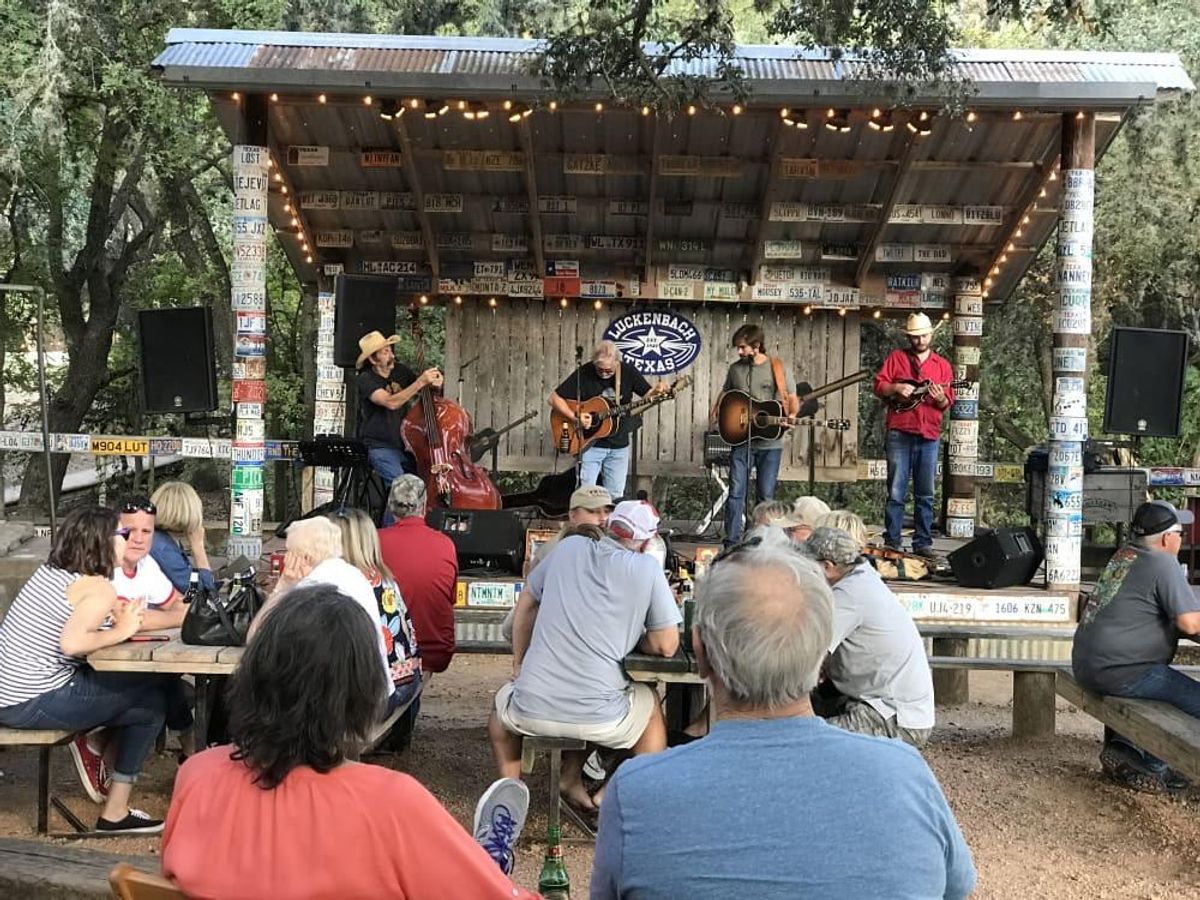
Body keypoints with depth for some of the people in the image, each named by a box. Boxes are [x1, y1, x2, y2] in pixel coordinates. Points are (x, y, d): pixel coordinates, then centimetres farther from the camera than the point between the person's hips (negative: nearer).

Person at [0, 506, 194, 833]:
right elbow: (71, 643, -31)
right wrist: (120, 631, -17)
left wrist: (118, 618, 2)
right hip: (34, 705, -9)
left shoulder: (49, 571, 9)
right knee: (152, 700, 2)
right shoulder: (101, 589, -17)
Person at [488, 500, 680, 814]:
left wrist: (519, 662, 27)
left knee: (503, 702, 37)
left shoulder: (569, 547, 6)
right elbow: (666, 646, -1)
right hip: (598, 719, -2)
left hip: (531, 711, 2)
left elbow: (527, 601, 18)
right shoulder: (647, 569, -4)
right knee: (652, 705, 30)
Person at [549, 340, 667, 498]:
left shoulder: (627, 371, -3)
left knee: (615, 495, 7)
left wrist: (657, 391, -20)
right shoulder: (584, 373, -12)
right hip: (590, 443, -3)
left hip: (619, 445, 3)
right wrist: (575, 417, -23)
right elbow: (554, 398, -10)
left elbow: (646, 394, 4)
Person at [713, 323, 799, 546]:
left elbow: (793, 400, 2)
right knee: (736, 493, -2)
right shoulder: (735, 369, 8)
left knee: (766, 496, 4)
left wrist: (791, 417, -17)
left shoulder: (778, 368, -1)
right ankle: (731, 543, 3)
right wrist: (716, 412, 4)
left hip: (770, 442, -2)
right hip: (740, 440, 2)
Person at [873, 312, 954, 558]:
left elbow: (948, 403, 11)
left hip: (929, 436, 2)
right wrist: (896, 388, -13)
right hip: (899, 433, -2)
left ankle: (923, 542, 11)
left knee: (925, 494, 5)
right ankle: (892, 542, 2)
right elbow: (879, 386, 5)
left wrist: (941, 399, -11)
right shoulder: (896, 357, 9)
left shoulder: (942, 365, 14)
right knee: (896, 492, -3)